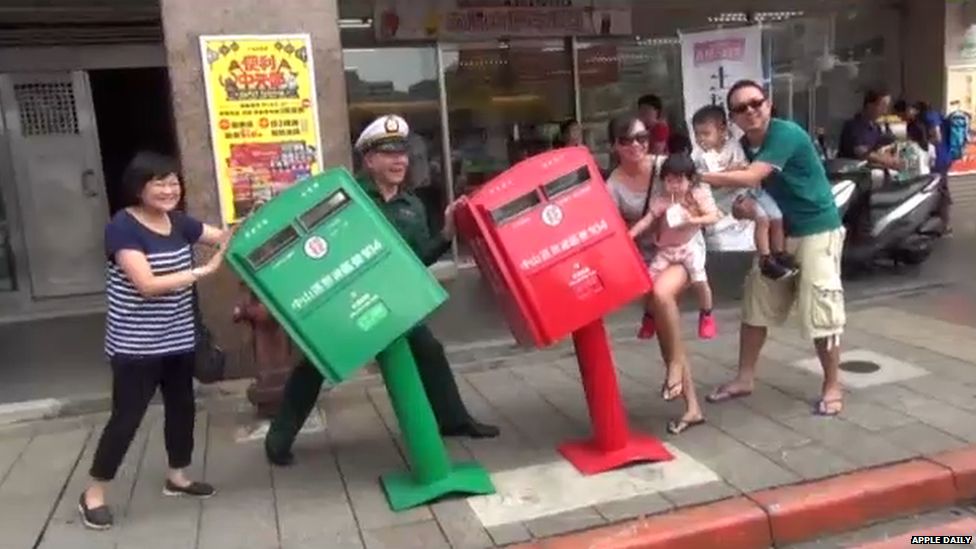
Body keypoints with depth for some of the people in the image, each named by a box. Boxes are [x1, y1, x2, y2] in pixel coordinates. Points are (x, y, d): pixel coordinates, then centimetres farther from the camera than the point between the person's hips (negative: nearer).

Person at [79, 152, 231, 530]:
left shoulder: (178, 223, 4)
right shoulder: (123, 227, -17)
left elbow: (225, 236, 10)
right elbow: (147, 285, -25)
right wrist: (205, 270, -27)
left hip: (178, 340, 7)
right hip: (135, 345, -7)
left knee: (182, 406, 15)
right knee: (127, 416, 0)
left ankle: (177, 477, 34)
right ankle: (93, 493, 18)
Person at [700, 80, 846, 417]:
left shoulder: (787, 134, -22)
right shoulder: (745, 145, 3)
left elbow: (751, 178, -32)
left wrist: (697, 176, -28)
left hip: (817, 231, -8)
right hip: (779, 232, 8)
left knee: (820, 310, -5)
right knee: (756, 304, 9)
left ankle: (832, 388, 12)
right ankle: (744, 379, 20)